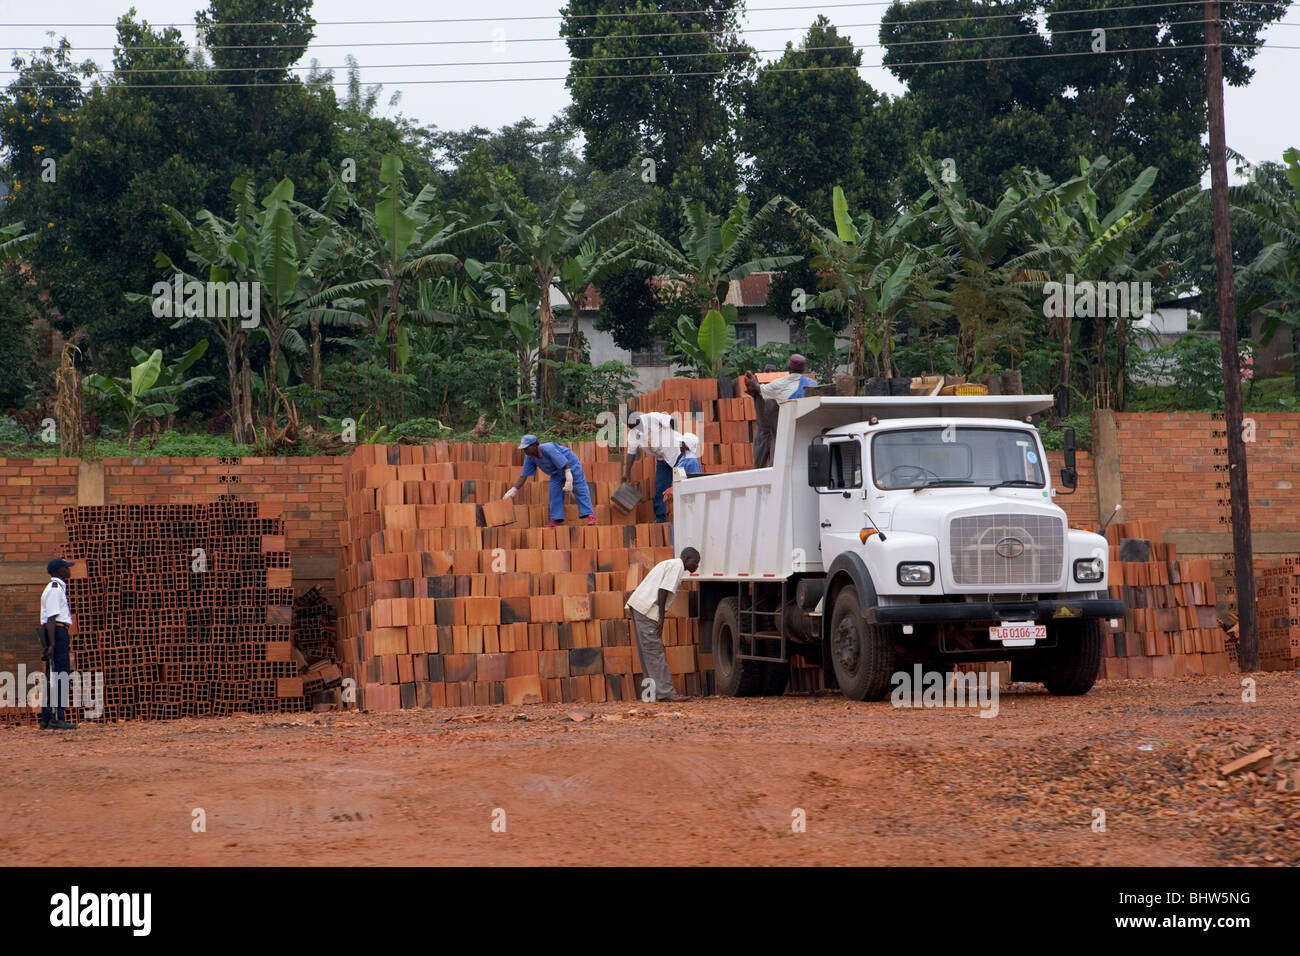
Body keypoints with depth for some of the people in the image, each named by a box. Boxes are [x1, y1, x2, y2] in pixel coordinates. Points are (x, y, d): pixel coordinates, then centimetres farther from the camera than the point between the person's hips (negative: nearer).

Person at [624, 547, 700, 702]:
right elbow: (663, 590, -15)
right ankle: (666, 691, -12)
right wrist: (661, 618, -16)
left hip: (637, 607, 10)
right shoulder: (677, 566, -5)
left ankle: (654, 691, 11)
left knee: (647, 652, 9)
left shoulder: (668, 564, 25)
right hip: (647, 609, -10)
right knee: (654, 650, -10)